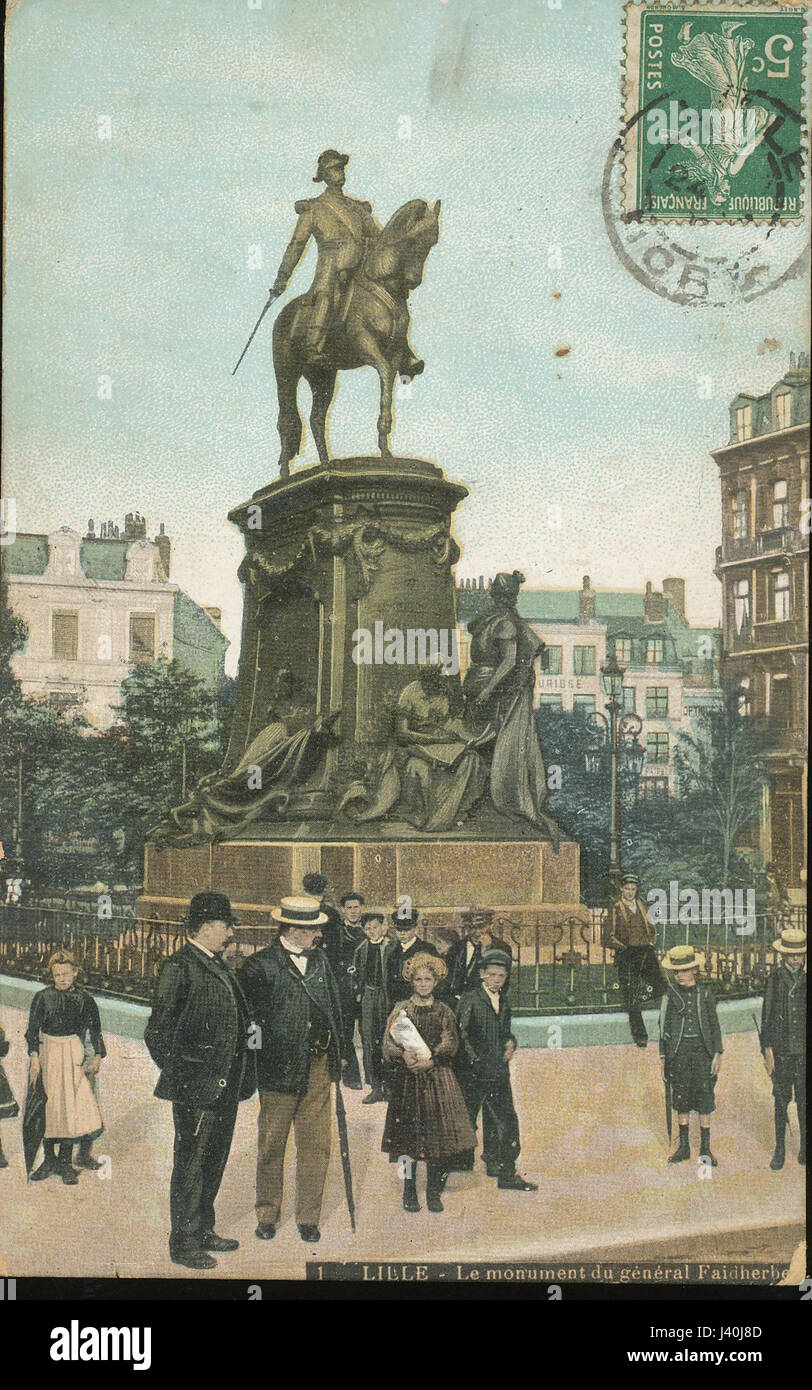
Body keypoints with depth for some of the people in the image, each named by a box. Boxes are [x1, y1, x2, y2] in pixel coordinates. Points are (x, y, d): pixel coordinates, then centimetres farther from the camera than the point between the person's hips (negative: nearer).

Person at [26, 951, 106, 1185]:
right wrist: (34, 1057, -9)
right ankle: (49, 1159, 11)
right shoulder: (42, 997, 1)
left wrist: (97, 1056, 1)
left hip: (75, 1055, 0)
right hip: (49, 1053, 0)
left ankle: (64, 1161, 0)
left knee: (72, 1105, -7)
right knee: (49, 1106, 1)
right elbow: (33, 1029, 1)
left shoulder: (84, 998, 2)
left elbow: (95, 1030, 10)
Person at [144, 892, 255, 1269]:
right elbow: (158, 1034, -16)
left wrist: (240, 1077, 16)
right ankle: (183, 1244, 13)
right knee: (190, 1165, 2)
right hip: (197, 1090, -9)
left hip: (224, 1088, 9)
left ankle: (203, 1230, 32)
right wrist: (181, 1074, -12)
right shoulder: (180, 967, -14)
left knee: (213, 1162, 18)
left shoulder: (217, 965, 13)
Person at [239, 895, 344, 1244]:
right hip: (280, 1068, -5)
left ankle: (308, 1217, 20)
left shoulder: (320, 959, 10)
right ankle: (267, 1216, 23)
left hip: (319, 1066, 5)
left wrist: (336, 1053, 13)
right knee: (272, 1146, 8)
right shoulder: (260, 965, -10)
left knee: (316, 1145, 8)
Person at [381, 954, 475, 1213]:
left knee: (438, 1132, -3)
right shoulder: (401, 1010, 4)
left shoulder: (443, 1011, 8)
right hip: (408, 1078, -1)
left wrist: (430, 1060, -16)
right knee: (409, 1135, 0)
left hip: (437, 1076, 1)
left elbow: (451, 1044, 0)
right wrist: (403, 1056, -22)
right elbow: (388, 1045, -2)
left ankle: (433, 1192, 9)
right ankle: (409, 1192, 12)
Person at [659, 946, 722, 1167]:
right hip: (678, 1050, 1)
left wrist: (717, 1054, -1)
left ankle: (705, 1149, 8)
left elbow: (714, 1025, 5)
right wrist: (662, 1057, 3)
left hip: (702, 1049, -1)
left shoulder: (705, 992, 1)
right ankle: (683, 1146, 18)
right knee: (681, 1098, 6)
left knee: (704, 1098, -1)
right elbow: (664, 1026, 5)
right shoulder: (670, 994, 2)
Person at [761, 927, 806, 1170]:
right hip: (781, 1049, 0)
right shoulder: (774, 980, 1)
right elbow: (767, 1018, 2)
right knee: (781, 1100, 5)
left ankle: (804, 1147, 18)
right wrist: (768, 1050, -3)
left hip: (804, 1050, 1)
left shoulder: (806, 979, 3)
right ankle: (780, 1149, 14)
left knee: (803, 1100, 4)